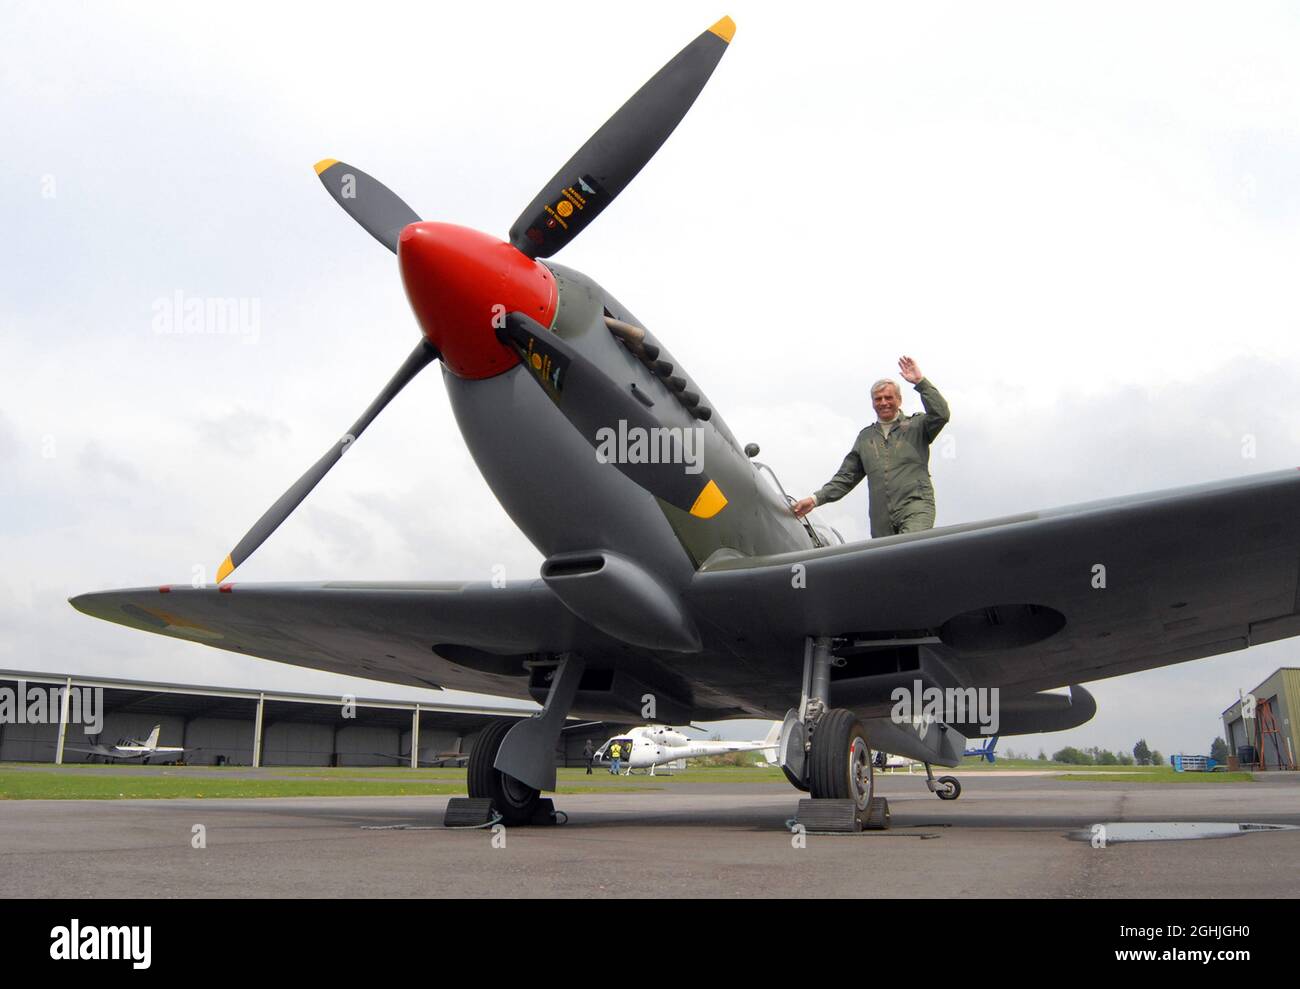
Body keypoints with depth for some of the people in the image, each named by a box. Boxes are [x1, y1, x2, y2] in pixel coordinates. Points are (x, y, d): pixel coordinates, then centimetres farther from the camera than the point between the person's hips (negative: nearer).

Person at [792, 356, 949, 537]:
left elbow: (940, 414, -11)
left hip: (916, 508, -4)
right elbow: (846, 477, 21)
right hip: (881, 520, 4)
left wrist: (920, 381, -10)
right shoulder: (865, 437, 22)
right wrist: (816, 499, 10)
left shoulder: (916, 426, 10)